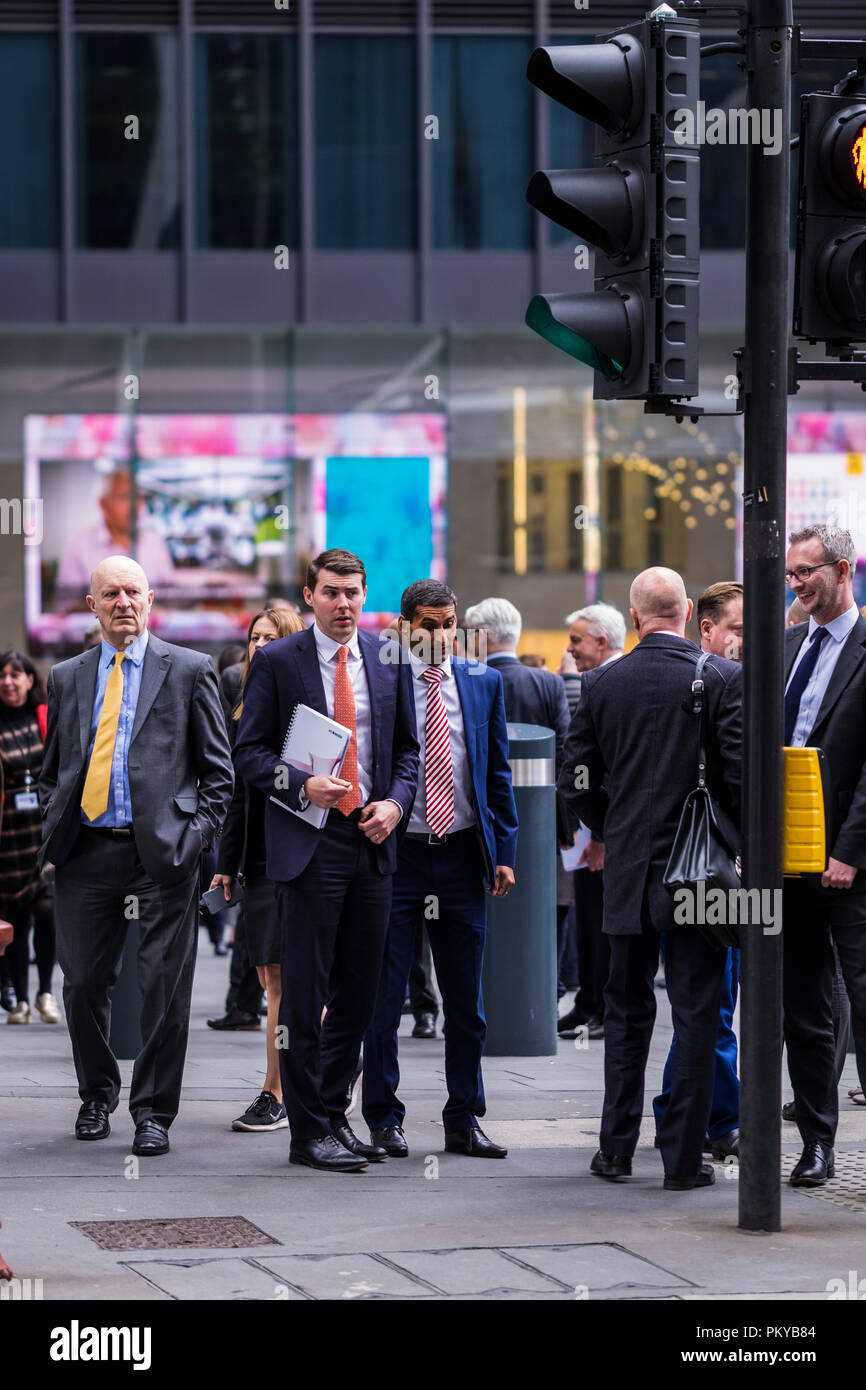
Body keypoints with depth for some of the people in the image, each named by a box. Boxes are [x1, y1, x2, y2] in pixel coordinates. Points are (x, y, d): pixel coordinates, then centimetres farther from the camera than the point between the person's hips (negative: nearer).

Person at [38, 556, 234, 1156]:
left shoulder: (189, 671, 5)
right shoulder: (67, 678, 16)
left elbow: (218, 768, 6)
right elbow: (53, 770, 20)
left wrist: (199, 830, -5)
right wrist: (55, 827, 5)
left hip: (162, 850, -3)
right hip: (86, 851, 3)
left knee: (166, 986, -3)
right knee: (84, 983, 6)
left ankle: (154, 1112, 6)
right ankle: (97, 1096, 26)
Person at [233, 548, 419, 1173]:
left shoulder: (387, 659, 10)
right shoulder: (277, 662, -1)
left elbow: (408, 746, 15)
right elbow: (249, 752, -2)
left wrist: (396, 802, -3)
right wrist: (303, 786, -17)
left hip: (373, 840, 4)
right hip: (309, 843, -4)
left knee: (358, 991, 9)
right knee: (305, 993, -4)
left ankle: (335, 1115, 19)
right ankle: (310, 1130, 2)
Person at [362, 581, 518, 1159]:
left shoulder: (484, 683, 9)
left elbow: (498, 772, 12)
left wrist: (504, 851, 5)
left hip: (462, 853, 3)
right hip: (394, 851, -3)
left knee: (466, 1001, 8)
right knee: (384, 996, 1)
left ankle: (464, 1121, 16)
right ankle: (384, 1118, 11)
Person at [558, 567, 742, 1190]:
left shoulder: (601, 684, 1)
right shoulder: (725, 678, -8)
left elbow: (577, 786, 3)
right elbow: (744, 772, -13)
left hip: (629, 872, 3)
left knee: (626, 1010, 14)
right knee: (696, 1014, 2)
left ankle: (616, 1147, 17)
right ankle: (684, 1156, 1)